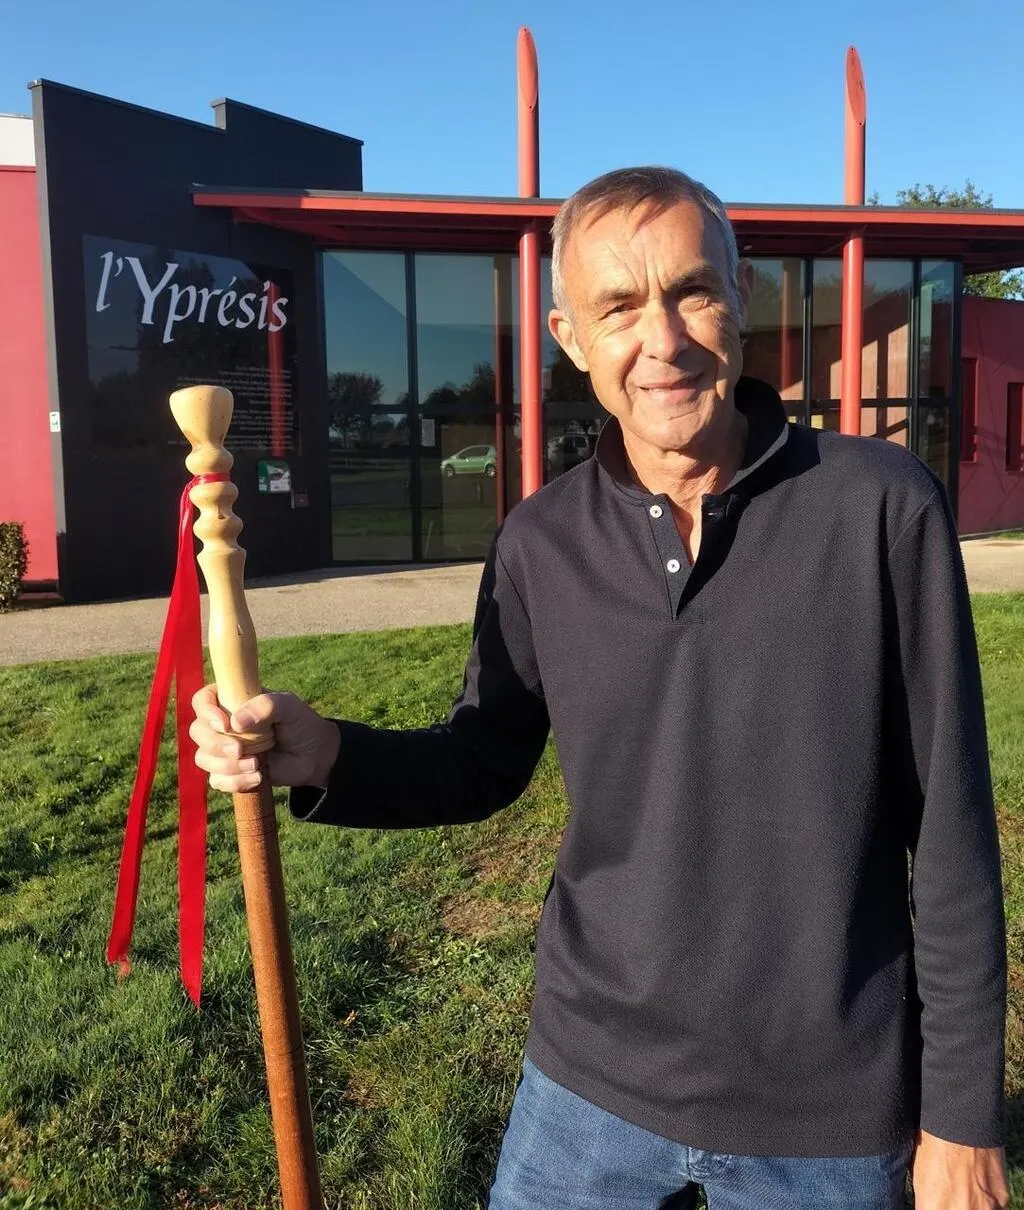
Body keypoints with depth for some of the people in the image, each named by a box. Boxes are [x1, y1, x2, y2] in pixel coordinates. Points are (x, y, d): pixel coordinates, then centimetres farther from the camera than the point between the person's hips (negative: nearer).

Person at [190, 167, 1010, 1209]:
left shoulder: (881, 507, -15)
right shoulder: (539, 545, -7)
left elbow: (949, 828, -10)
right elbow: (485, 763, 5)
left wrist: (962, 1111, -5)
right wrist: (321, 755, -15)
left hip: (830, 1115, -2)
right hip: (592, 1080, 2)